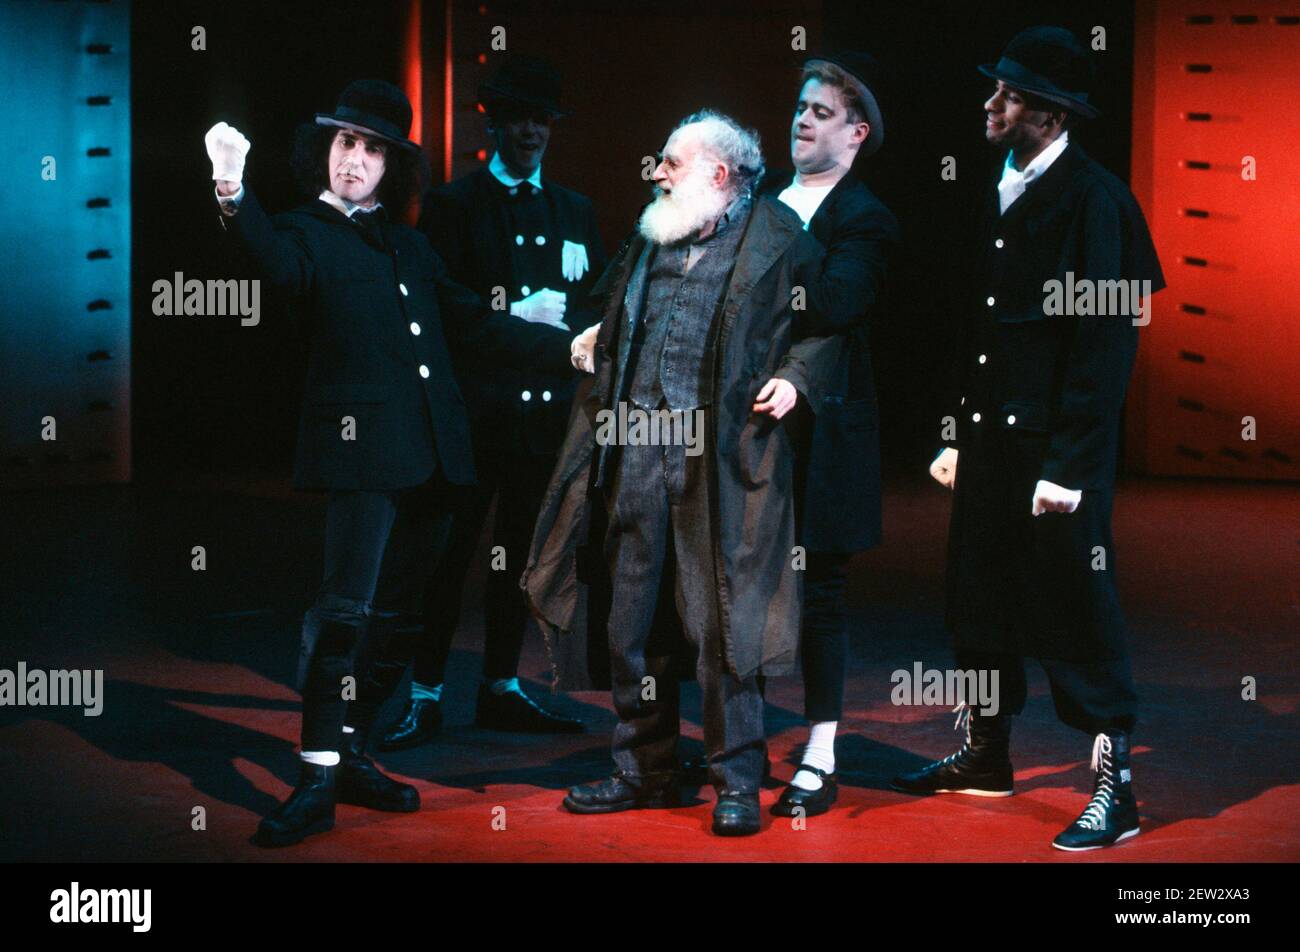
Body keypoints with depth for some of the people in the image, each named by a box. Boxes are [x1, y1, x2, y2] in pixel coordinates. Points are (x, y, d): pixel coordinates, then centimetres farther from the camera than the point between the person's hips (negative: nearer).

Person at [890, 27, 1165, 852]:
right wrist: (962, 433, 14)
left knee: (1075, 606, -3)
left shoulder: (1093, 196, -12)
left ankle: (1116, 789, 6)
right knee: (982, 597, 15)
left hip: (1055, 441, -8)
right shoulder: (1003, 192, 12)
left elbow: (1108, 338, -16)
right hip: (990, 433, 8)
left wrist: (1069, 464, -20)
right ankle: (986, 756, 31)